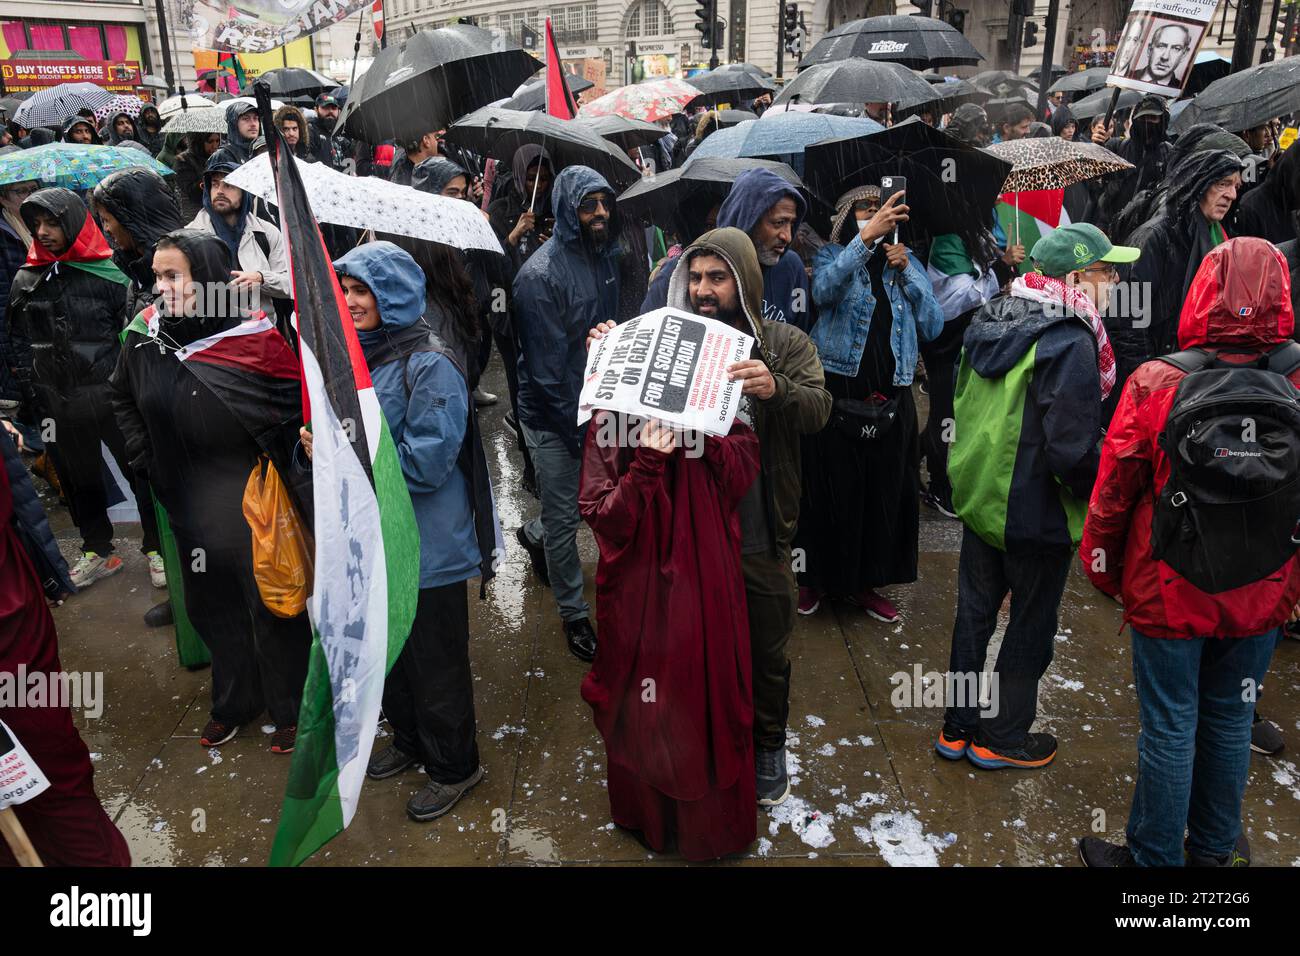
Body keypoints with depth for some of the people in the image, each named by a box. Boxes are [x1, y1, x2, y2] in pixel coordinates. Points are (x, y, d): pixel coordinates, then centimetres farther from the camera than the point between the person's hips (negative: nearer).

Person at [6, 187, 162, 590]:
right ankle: (97, 550, 31)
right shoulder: (24, 281, 5)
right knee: (78, 479, 15)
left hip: (109, 396, -4)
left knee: (139, 471, 3)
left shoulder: (106, 274, -7)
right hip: (57, 403, 5)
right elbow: (19, 342, 12)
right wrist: (31, 397, 8)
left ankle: (156, 547, 18)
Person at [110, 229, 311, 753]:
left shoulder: (254, 337, -17)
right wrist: (144, 457, 9)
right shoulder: (145, 336, -2)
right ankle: (233, 702, 41)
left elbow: (302, 410, -14)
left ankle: (290, 709, 30)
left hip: (254, 506, -5)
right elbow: (123, 398, 17)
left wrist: (297, 483, -18)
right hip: (190, 508, 5)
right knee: (211, 605, 19)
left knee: (273, 608, 9)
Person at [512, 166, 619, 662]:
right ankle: (574, 614, 25)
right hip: (553, 417, -7)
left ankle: (533, 533, 49)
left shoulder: (605, 257, 3)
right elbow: (546, 366, -20)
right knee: (564, 520, 6)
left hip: (596, 404, 7)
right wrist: (577, 430, -17)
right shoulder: (541, 275, -20)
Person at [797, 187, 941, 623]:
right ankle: (818, 578, 20)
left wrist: (906, 273, -3)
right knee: (831, 491, 2)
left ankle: (866, 581, 25)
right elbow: (824, 291, -21)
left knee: (886, 492, 8)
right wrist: (866, 237, -29)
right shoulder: (833, 255, 4)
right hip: (838, 396, -3)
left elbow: (933, 327, 6)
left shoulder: (905, 261, 14)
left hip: (891, 401, 4)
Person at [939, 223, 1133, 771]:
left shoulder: (989, 320, 3)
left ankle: (957, 728, 31)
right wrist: (1098, 499, -6)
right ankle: (1002, 739, 28)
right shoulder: (1070, 342, -22)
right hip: (1037, 514, -7)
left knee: (973, 612, 17)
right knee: (1031, 625, 12)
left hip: (977, 496, 7)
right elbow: (1073, 448, -24)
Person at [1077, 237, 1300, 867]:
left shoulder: (1156, 385, -19)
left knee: (1169, 730, 9)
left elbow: (1114, 488, -10)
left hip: (1169, 595, -3)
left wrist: (1103, 566, 6)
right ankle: (1214, 851, 39)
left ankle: (1154, 858, 27)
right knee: (1229, 722, 20)